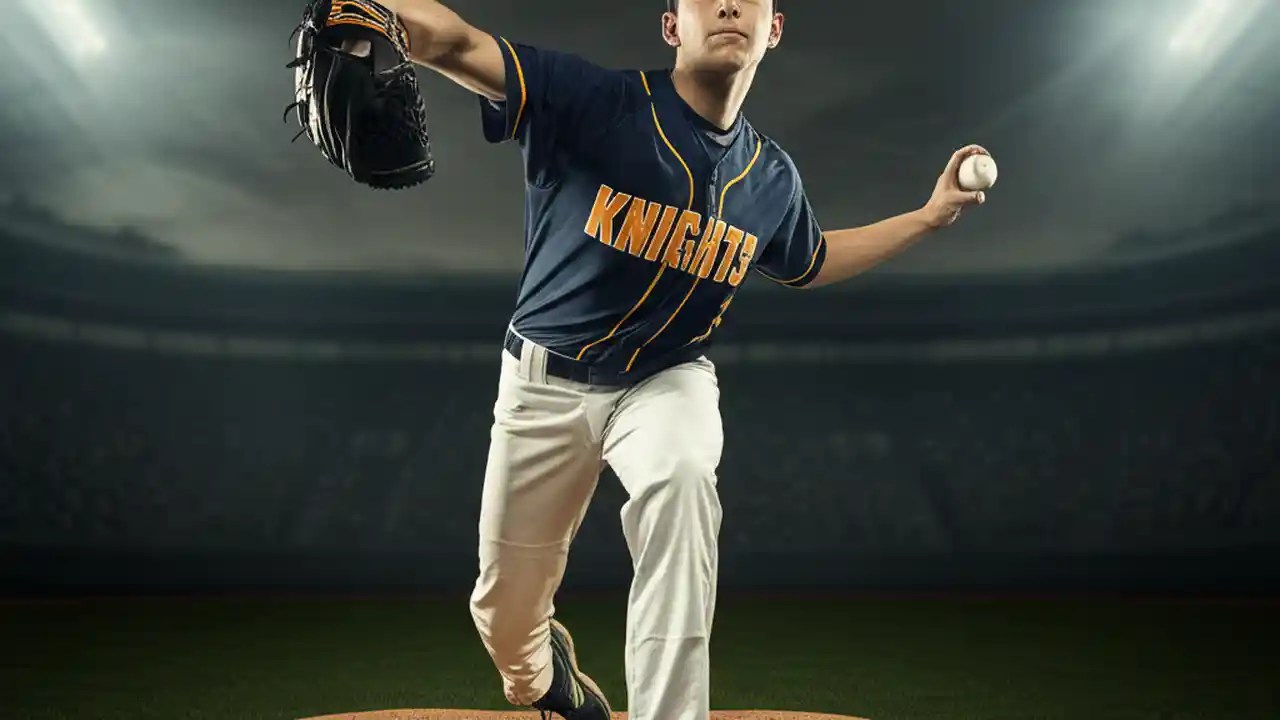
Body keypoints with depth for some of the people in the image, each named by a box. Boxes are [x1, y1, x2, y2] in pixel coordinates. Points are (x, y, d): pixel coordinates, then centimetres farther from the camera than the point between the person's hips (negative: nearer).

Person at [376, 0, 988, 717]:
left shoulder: (773, 176, -3)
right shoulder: (594, 101, -18)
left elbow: (810, 263, 20)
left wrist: (929, 215, 12)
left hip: (667, 381, 2)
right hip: (547, 382, -1)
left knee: (683, 477, -36)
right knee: (504, 609, 8)